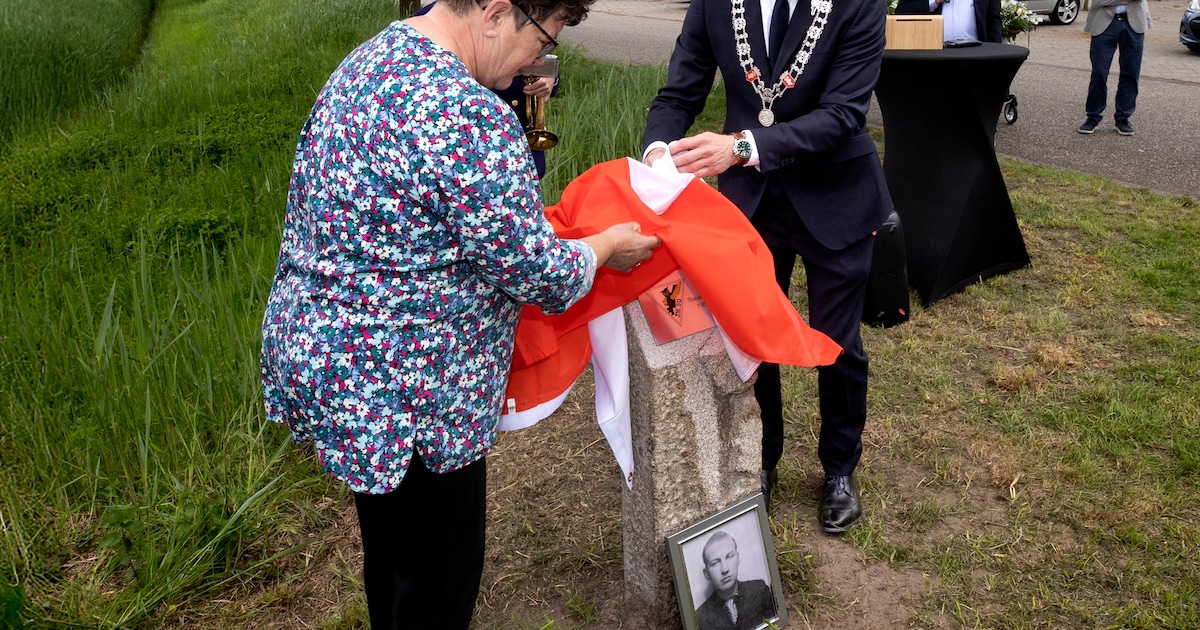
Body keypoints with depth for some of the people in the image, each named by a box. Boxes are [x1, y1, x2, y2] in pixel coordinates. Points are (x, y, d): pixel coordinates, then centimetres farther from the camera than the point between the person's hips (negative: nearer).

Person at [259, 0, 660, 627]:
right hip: (400, 394, -9)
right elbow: (535, 273, -20)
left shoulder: (370, 60, 5)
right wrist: (606, 245, 0)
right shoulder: (468, 116, -26)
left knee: (389, 547, 28)